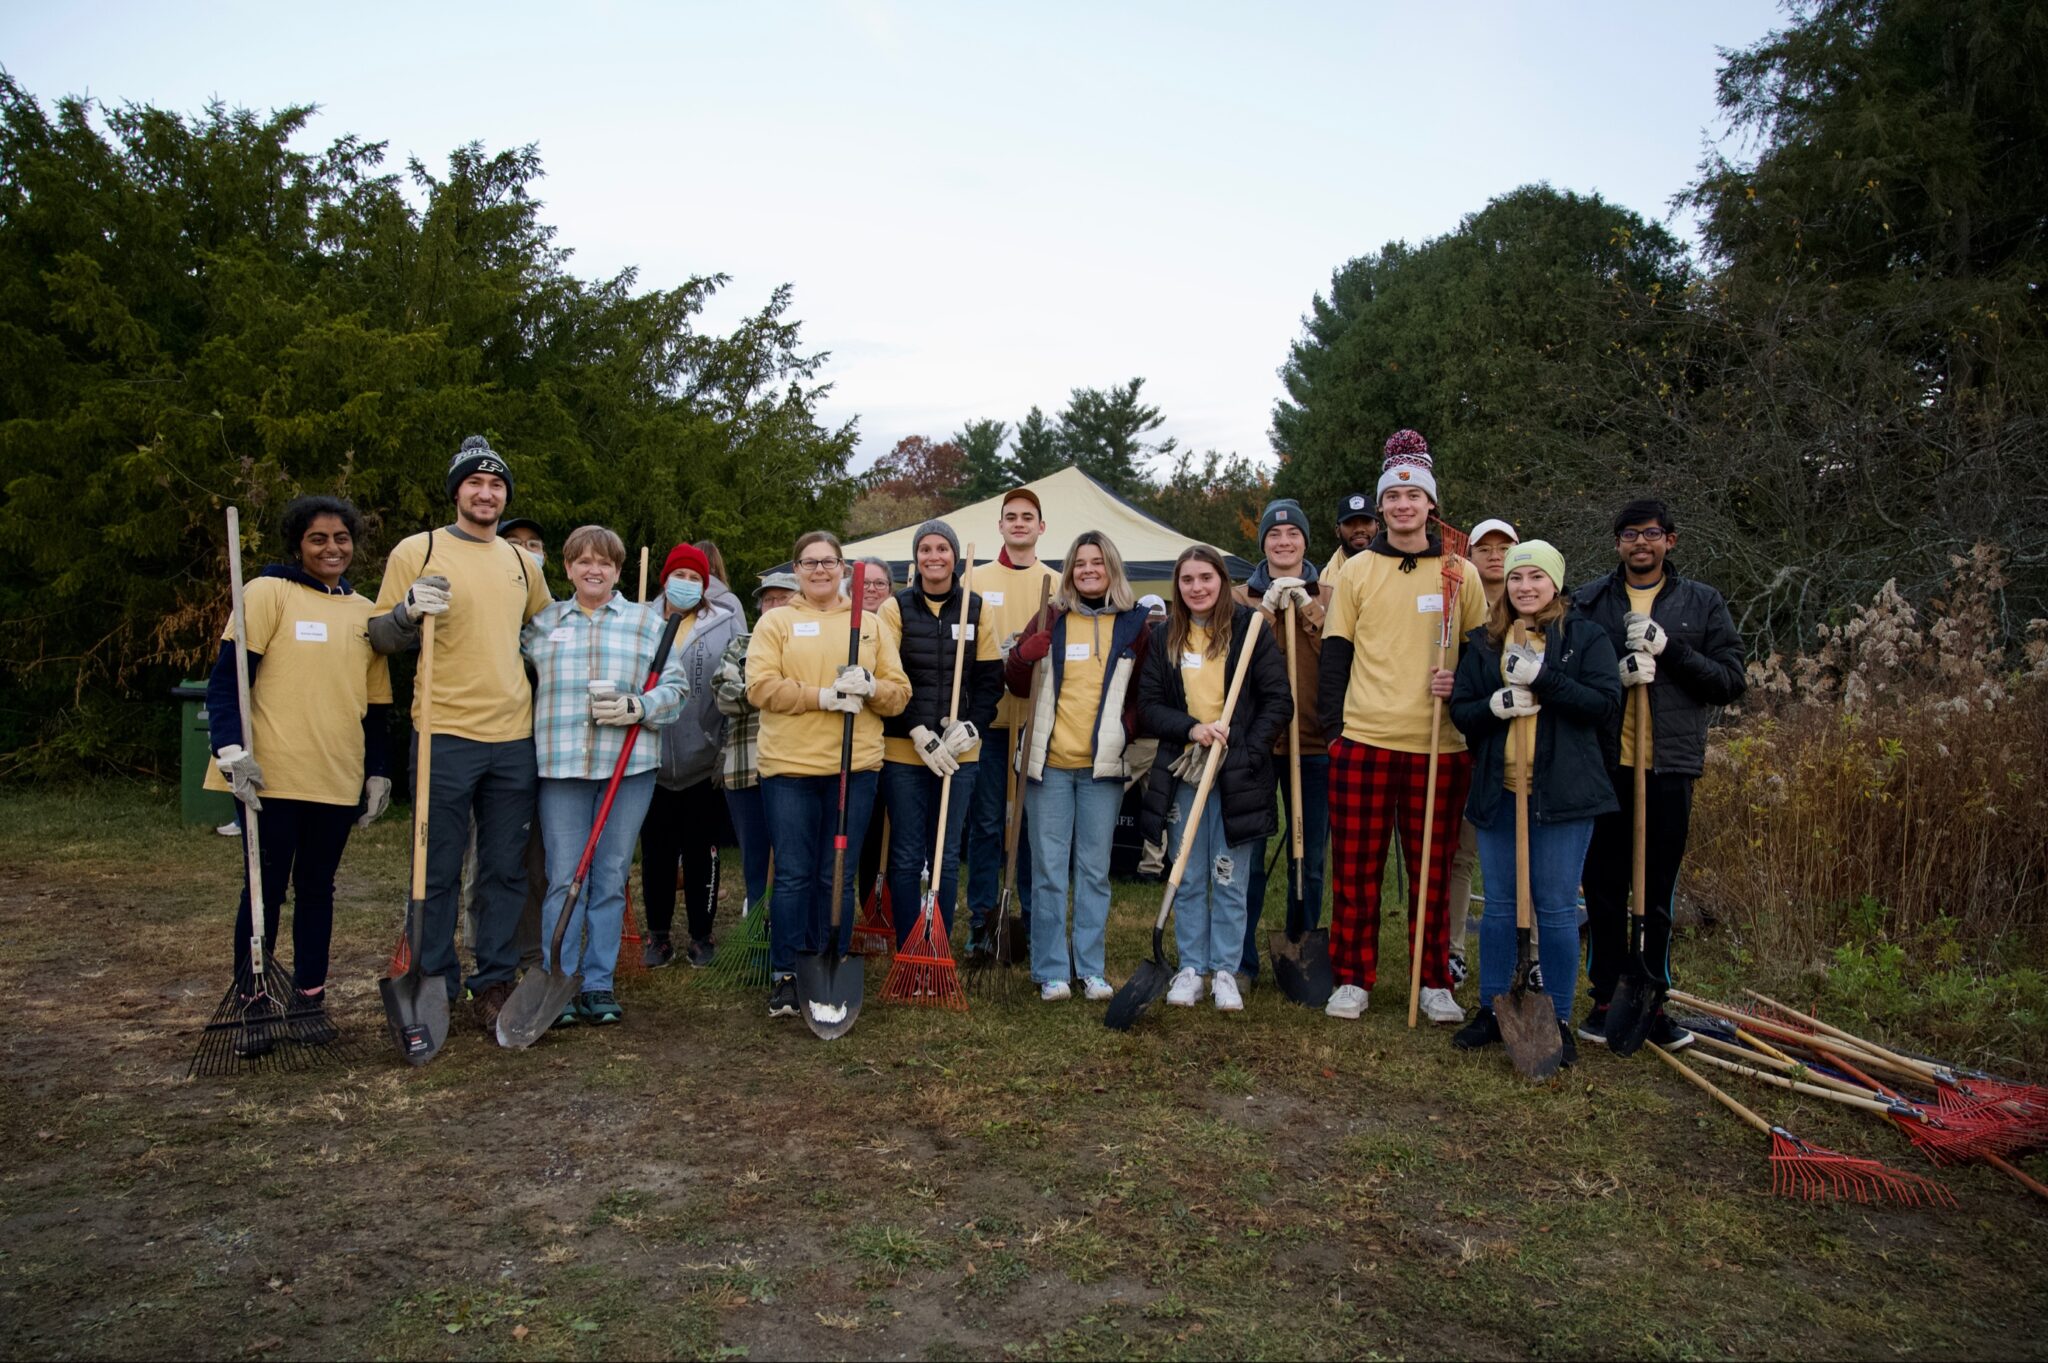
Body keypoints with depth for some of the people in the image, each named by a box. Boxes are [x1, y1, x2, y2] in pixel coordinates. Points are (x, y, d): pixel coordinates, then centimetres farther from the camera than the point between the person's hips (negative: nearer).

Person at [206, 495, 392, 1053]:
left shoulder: (365, 613, 13)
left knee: (317, 888, 11)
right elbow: (226, 678, -7)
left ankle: (309, 997, 22)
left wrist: (377, 774, 14)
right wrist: (232, 751, -18)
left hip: (338, 780, 4)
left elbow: (375, 702, 16)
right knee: (266, 888, 2)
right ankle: (251, 1005, 14)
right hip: (272, 777, -4)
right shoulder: (268, 593, -2)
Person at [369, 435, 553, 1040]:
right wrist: (408, 612, -19)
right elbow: (379, 638, 1)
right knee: (438, 872, 3)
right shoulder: (417, 551, 1)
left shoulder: (521, 563, 14)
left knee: (506, 871, 8)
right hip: (445, 736, -4)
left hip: (514, 739, 4)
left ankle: (493, 986, 19)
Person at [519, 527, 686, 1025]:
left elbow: (675, 686, 5)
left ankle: (599, 984, 14)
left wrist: (637, 708, -11)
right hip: (561, 764, 0)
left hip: (629, 764, 0)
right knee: (563, 879, -1)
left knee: (611, 879, 4)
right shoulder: (541, 623, 13)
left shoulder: (647, 622, 11)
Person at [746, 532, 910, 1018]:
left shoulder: (868, 624, 14)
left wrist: (870, 687, -13)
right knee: (793, 875, 1)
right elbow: (761, 687, -7)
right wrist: (826, 695, -15)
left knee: (838, 877, 6)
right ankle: (784, 977, 11)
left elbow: (900, 692, 9)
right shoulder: (776, 621, 7)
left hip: (856, 767, 2)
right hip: (789, 766, -2)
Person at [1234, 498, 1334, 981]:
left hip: (1313, 741, 1)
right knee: (1248, 856, 1)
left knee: (1309, 860, 9)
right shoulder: (1244, 595, 8)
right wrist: (1268, 608, -13)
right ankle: (1242, 960, 12)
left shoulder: (1326, 594, 9)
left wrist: (1308, 607, -12)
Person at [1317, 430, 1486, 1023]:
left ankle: (1434, 981, 21)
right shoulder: (1356, 571, 7)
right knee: (1355, 867, 5)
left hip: (1437, 743, 0)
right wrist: (1333, 724, 1)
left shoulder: (1459, 571, 7)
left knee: (1432, 868, 8)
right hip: (1364, 738, 0)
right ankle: (1352, 979, 16)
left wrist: (1462, 682, -9)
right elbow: (1335, 653, 8)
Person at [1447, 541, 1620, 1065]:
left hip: (1562, 792, -3)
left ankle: (1558, 1020, 14)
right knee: (1499, 905, 11)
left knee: (1556, 907, 2)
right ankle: (1491, 1011, 22)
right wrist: (1493, 706, -13)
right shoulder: (1484, 641, 10)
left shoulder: (1586, 637, 2)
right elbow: (1460, 710, 8)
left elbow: (1605, 704, -9)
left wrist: (1542, 678, -18)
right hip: (1497, 791, 3)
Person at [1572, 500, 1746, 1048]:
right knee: (1604, 888, 6)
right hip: (1603, 764, 0)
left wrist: (1669, 650, -13)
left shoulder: (1702, 603, 7)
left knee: (1658, 894, 8)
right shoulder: (1588, 601, 6)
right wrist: (1613, 676, -16)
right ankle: (1604, 999, 18)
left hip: (1669, 766, 0)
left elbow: (1732, 683, 2)